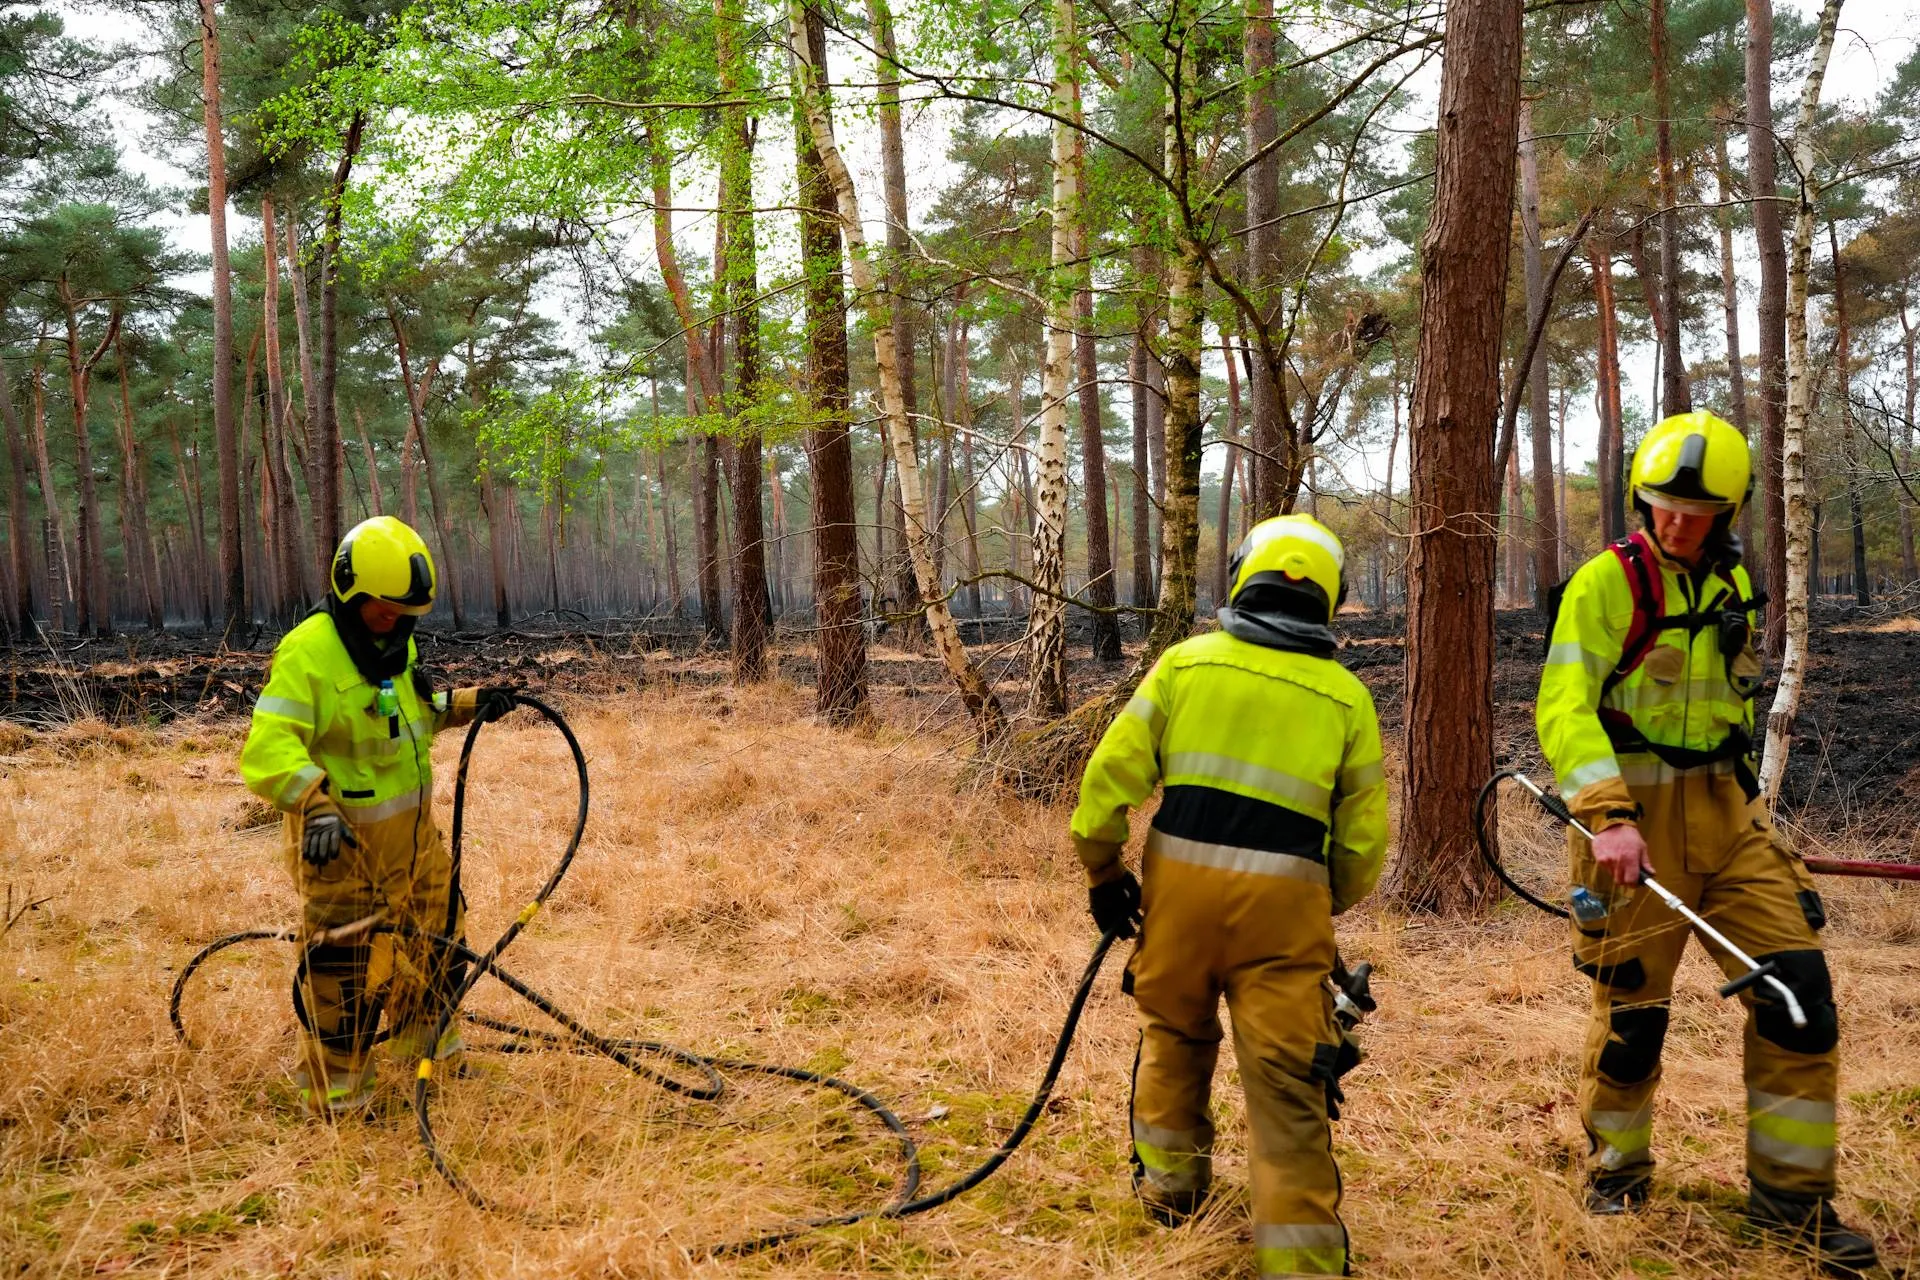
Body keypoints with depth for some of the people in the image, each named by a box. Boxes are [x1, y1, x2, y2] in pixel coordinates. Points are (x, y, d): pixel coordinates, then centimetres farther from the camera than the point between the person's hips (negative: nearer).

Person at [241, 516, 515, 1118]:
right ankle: (333, 1093, 15)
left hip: (413, 828, 8)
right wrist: (316, 805, -42)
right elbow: (268, 748, -28)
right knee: (345, 965, -3)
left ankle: (432, 1050, 41)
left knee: (437, 935, 19)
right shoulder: (307, 653, -20)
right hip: (342, 840, -8)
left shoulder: (397, 644, 7)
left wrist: (467, 704, 7)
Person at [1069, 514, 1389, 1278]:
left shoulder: (1187, 662, 4)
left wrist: (1103, 872, 11)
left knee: (1175, 1031, 25)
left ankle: (1169, 1180, 41)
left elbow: (1110, 775, 0)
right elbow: (1363, 839, 9)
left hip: (1180, 876, 1)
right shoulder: (1347, 696, 7)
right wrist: (1329, 905, 26)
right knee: (1288, 1084, 4)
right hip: (1284, 898, -1)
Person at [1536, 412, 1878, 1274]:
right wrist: (1609, 817, -32)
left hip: (1728, 812, 6)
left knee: (1798, 986, -1)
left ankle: (1791, 1196, 13)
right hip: (1637, 814, -6)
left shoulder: (1730, 583, 10)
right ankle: (1615, 1167, 27)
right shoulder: (1608, 581, -12)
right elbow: (1562, 707, -21)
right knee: (1634, 1006, 2)